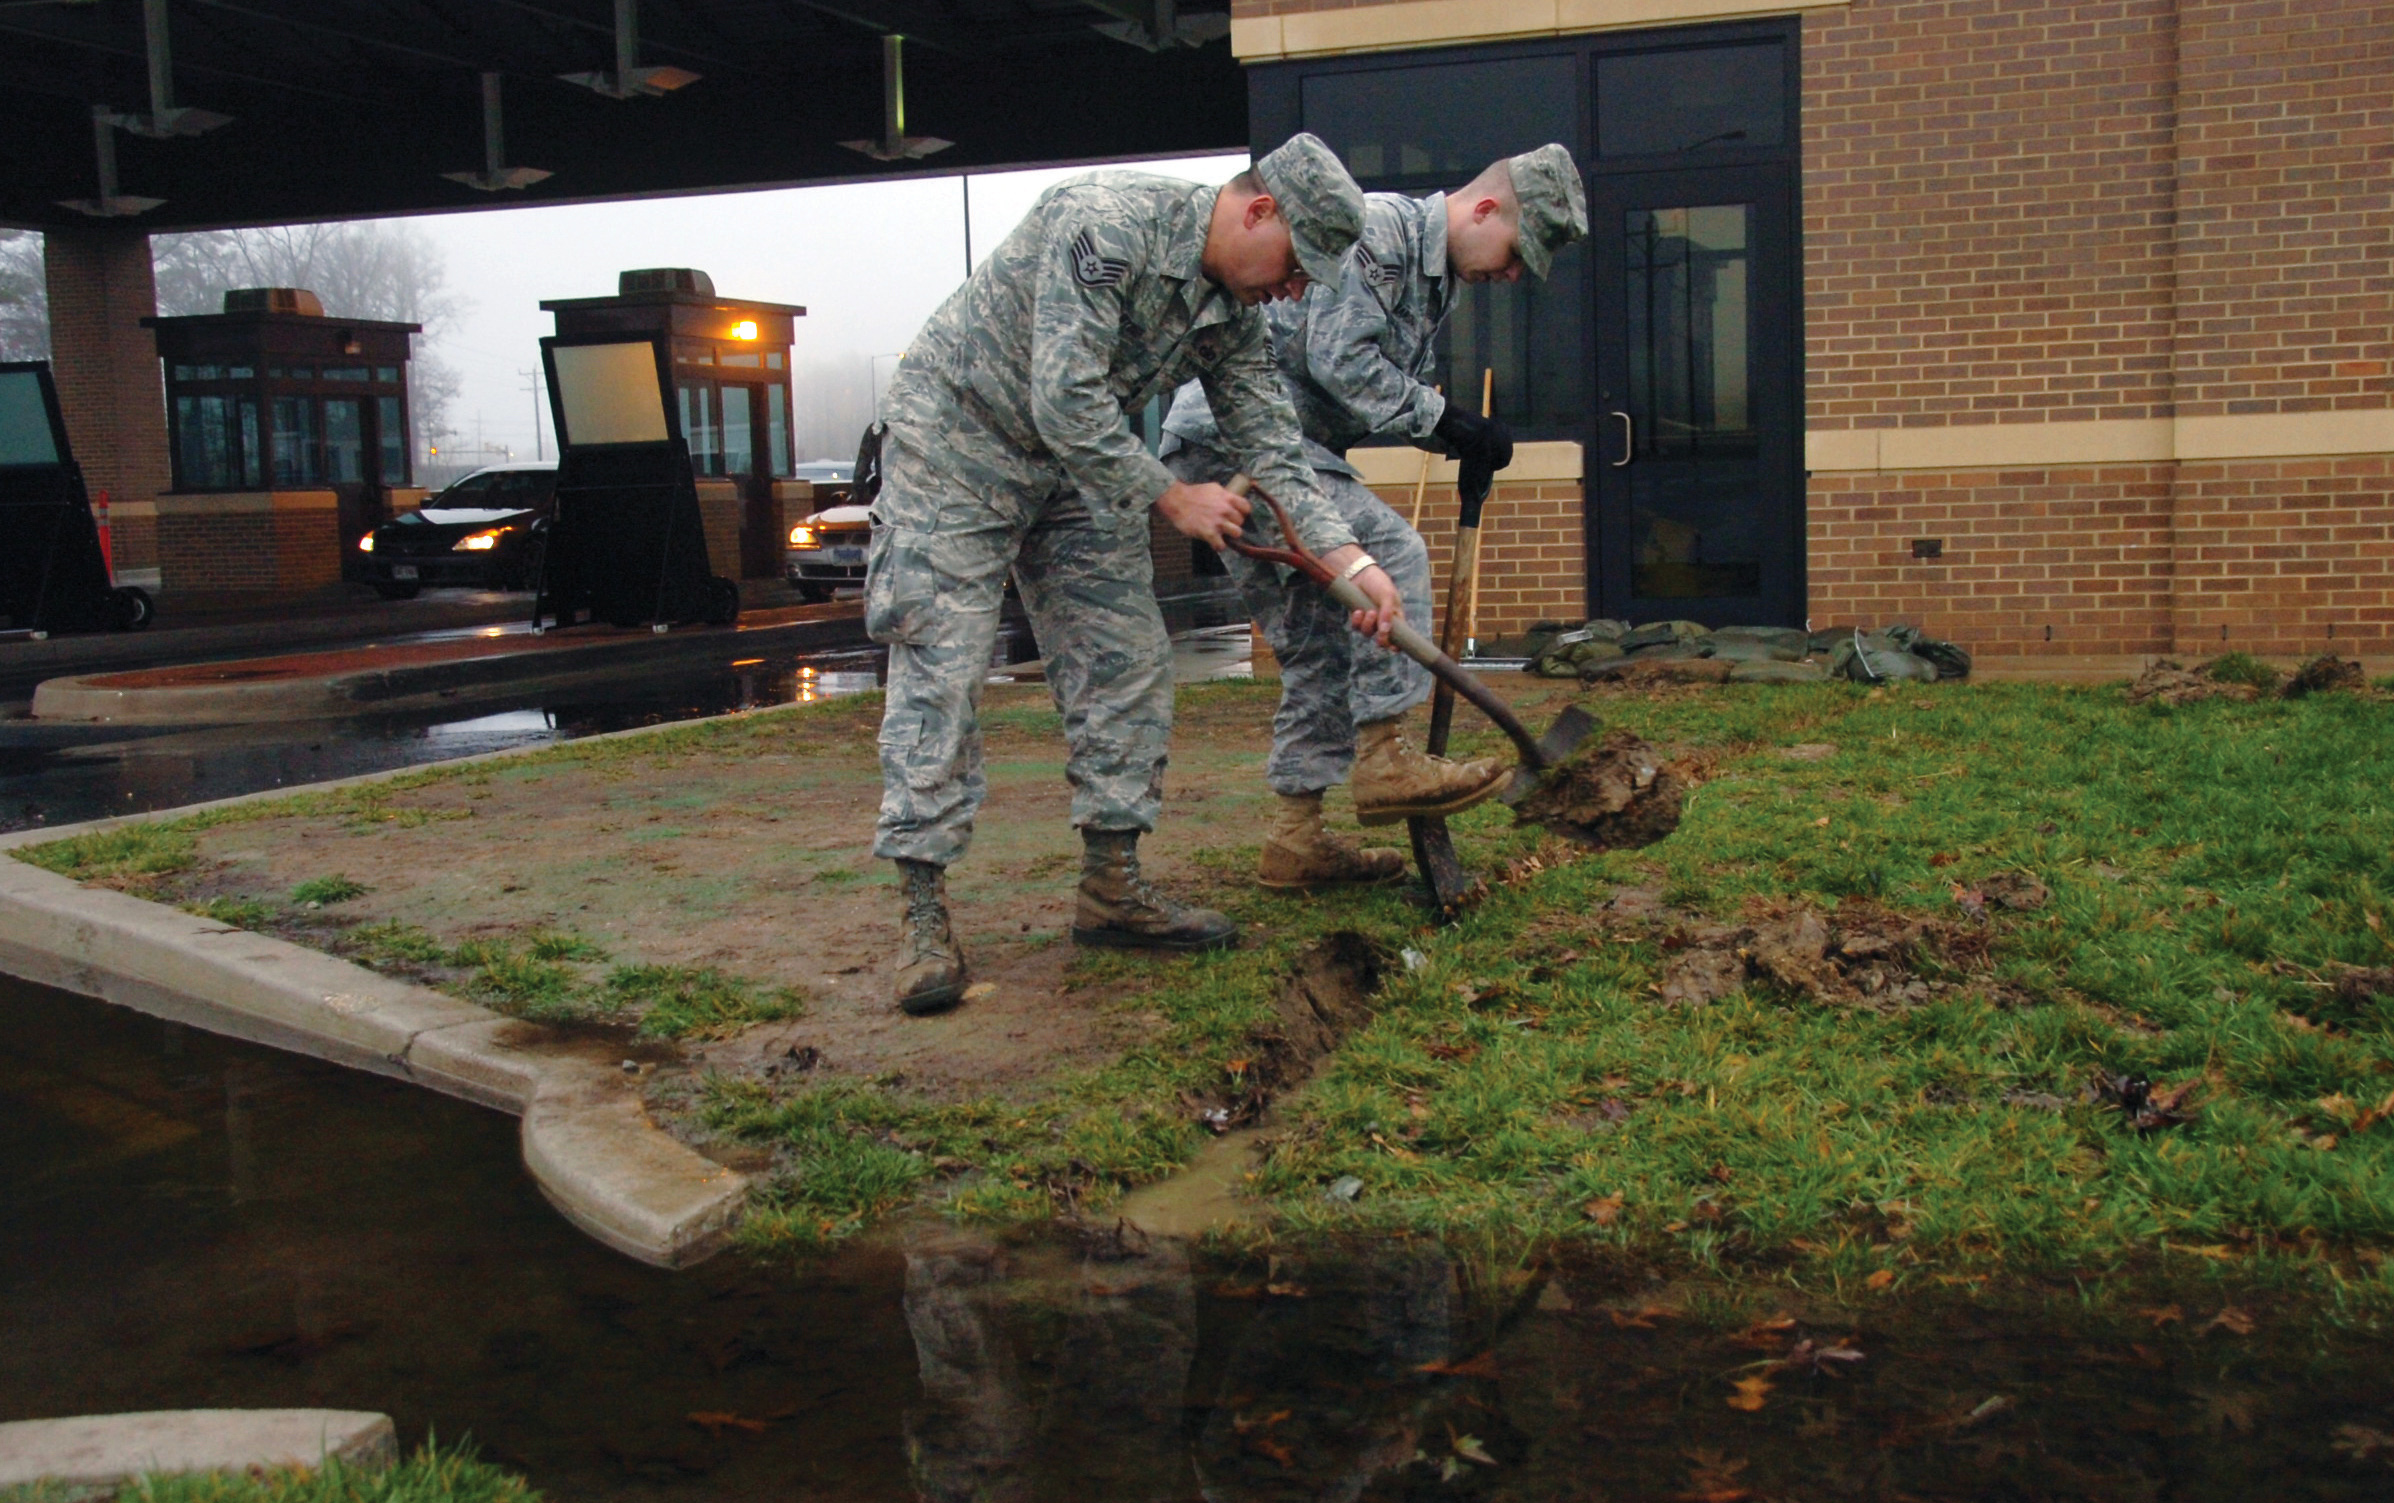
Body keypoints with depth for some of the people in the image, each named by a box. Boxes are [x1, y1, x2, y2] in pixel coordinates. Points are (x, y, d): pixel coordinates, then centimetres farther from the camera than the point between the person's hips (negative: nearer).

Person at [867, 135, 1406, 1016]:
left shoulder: (1236, 311, -3)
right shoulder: (1106, 225, -28)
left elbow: (1271, 450, 0)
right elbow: (1066, 402, -31)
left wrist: (1351, 561, -10)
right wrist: (1171, 497, -20)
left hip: (1082, 463, 8)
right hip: (957, 433, -8)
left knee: (1127, 664, 2)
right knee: (941, 670, -11)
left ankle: (1110, 891, 11)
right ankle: (924, 917, -7)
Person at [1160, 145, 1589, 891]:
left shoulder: (1437, 281, 18)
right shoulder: (1377, 228, -13)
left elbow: (1401, 391, 19)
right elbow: (1340, 362, -20)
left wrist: (1465, 437, 0)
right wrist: (1443, 419, -14)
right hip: (1226, 432, -10)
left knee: (1319, 643, 7)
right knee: (1390, 549, -21)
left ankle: (1296, 836, 12)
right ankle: (1384, 759, -19)